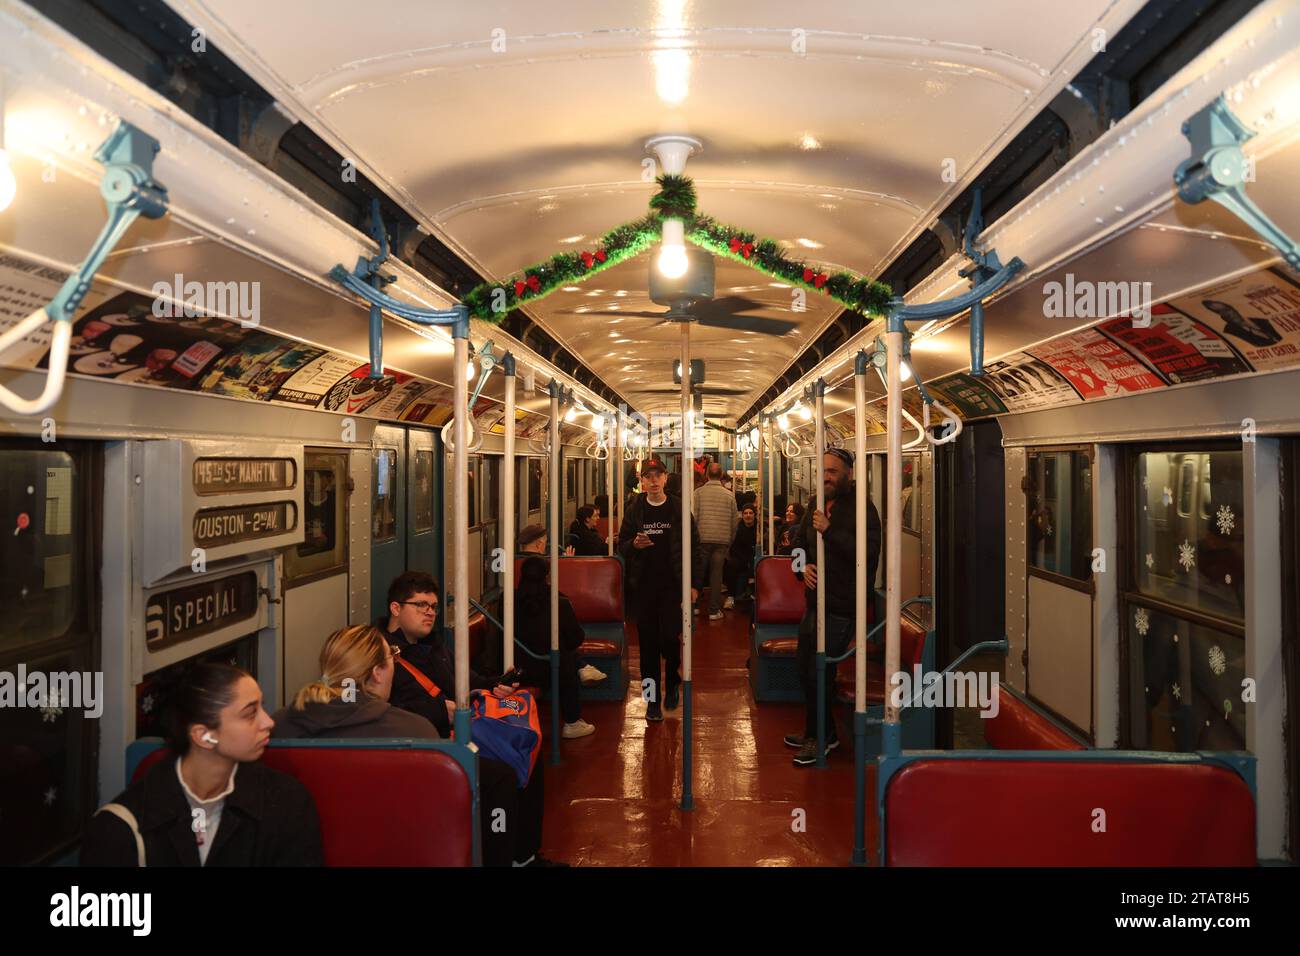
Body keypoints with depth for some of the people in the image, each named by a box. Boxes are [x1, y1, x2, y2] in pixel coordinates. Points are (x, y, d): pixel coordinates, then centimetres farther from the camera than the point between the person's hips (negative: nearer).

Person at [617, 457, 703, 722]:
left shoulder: (678, 509, 0)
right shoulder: (634, 511, 5)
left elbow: (693, 547, 1)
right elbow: (622, 546, 10)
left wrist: (693, 583, -4)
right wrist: (634, 544, -13)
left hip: (673, 583, -2)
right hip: (644, 585, 2)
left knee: (670, 637, -6)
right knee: (648, 641, 4)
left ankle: (672, 682, 24)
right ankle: (653, 698, 14)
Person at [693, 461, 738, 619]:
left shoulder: (699, 492, -2)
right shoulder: (729, 495, 4)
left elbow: (694, 517, -6)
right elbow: (734, 521, 7)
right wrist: (730, 541, 17)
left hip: (702, 539, -1)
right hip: (722, 540, 1)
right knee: (716, 574, 5)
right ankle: (714, 610, 7)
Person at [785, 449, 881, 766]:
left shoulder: (862, 508, -14)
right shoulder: (817, 506, 11)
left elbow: (868, 552, -26)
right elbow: (797, 542, 18)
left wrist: (829, 531, -27)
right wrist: (803, 565, -2)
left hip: (841, 606, -8)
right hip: (815, 600, 8)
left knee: (819, 672, -2)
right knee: (806, 669, 17)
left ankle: (820, 736, 18)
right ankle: (819, 732, 34)